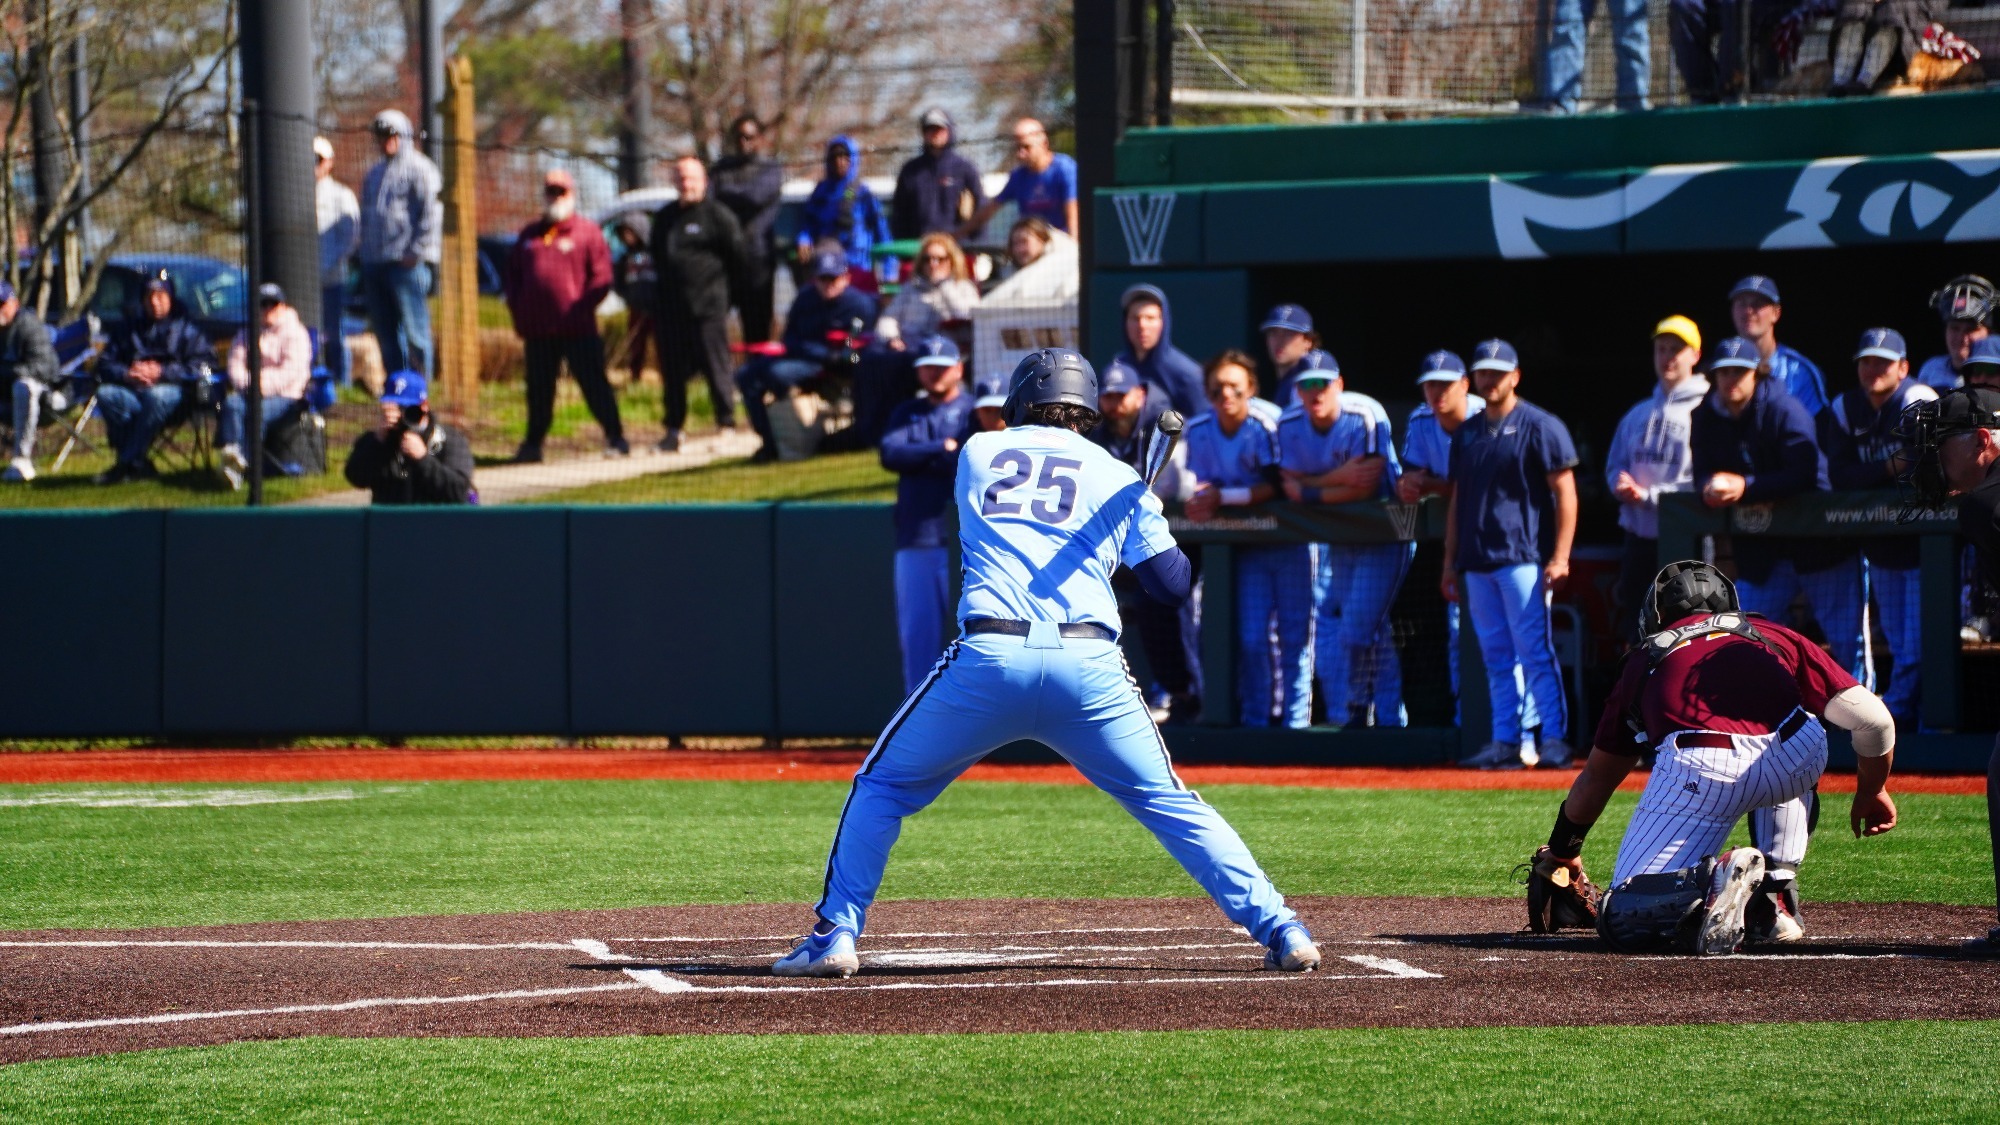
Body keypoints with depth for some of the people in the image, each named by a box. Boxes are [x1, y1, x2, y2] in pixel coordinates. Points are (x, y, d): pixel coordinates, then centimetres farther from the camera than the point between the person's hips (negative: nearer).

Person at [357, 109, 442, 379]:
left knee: (414, 331, -7)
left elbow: (431, 214, -10)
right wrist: (365, 258, 16)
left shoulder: (419, 169, -3)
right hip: (375, 263, 8)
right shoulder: (374, 174, 24)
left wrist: (416, 253, -16)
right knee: (386, 333, 8)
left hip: (407, 263, -8)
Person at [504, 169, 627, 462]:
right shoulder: (529, 235, 17)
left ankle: (615, 438, 0)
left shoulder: (587, 232, 2)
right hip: (537, 331, 5)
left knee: (594, 385, -4)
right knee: (539, 390, 9)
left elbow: (601, 278, -3)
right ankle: (532, 443, 16)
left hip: (578, 328, -5)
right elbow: (513, 276, 20)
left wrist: (581, 308, -12)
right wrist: (518, 311, 7)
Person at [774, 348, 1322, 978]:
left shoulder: (977, 453, 20)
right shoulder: (1116, 478, 15)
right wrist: (1151, 517, 29)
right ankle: (1278, 928, 2)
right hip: (1089, 666, 0)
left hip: (987, 659, 0)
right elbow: (1172, 584, 12)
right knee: (1168, 803, 11)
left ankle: (835, 936, 8)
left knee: (882, 786, 17)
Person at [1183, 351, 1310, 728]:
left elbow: (1277, 488, -23)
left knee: (1294, 636, -3)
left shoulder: (1265, 428, -17)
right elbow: (1199, 485, 1)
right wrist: (1199, 499, -22)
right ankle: (1254, 722, 11)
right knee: (1251, 640, 1)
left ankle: (1295, 721, 2)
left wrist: (1222, 497, -25)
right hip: (1248, 549, 4)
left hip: (1288, 544, -4)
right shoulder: (1196, 432, -2)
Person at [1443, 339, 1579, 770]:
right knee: (1497, 656, 7)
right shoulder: (1467, 434, 17)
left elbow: (1565, 493, -6)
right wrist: (1450, 562, 15)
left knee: (1535, 651, -10)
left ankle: (1554, 739, -9)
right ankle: (1506, 742, 9)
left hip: (1524, 557, -7)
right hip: (1477, 564, 7)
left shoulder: (1539, 426, -2)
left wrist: (1559, 558, -14)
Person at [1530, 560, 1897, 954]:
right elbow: (1872, 718, 21)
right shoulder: (1777, 639, 31)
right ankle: (1775, 904, 24)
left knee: (1623, 921, 7)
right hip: (1795, 762, 1)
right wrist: (1871, 792, 39)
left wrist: (1562, 852, 55)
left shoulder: (1647, 658, 32)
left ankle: (1712, 880, -24)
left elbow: (1596, 778, 39)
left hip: (1699, 773, -1)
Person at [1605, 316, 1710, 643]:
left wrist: (1648, 496, -15)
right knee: (1634, 631, 10)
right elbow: (1615, 465, 18)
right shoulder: (1638, 414, 16)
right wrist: (1622, 484, -6)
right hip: (1640, 538, 7)